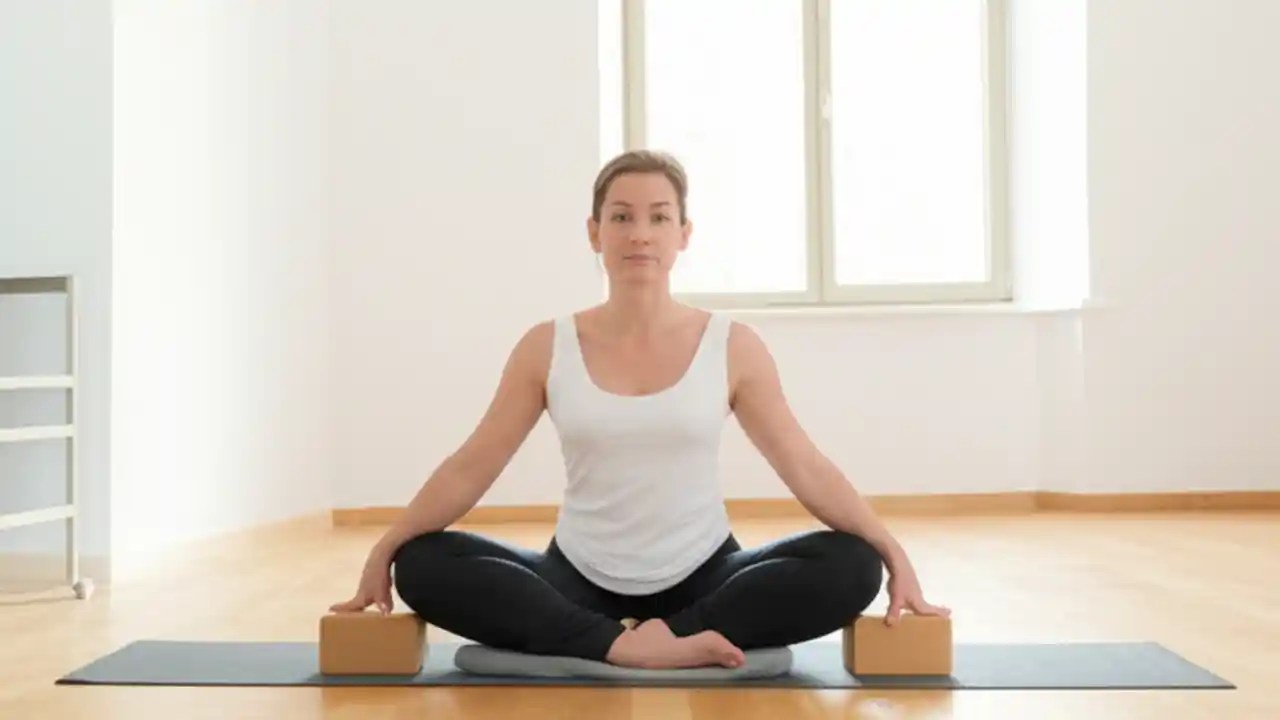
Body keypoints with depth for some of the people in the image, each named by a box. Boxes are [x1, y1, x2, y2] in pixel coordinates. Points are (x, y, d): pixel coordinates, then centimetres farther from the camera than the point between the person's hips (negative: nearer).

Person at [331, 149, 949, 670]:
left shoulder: (733, 347, -5)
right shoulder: (547, 348, -3)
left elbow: (807, 468, -4)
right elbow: (469, 467, 1)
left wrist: (894, 554, -13)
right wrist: (381, 554, -1)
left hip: (703, 578, 0)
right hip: (581, 581, 1)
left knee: (850, 568, -24)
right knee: (423, 567, -21)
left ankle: (666, 636, -23)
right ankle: (623, 645, -27)